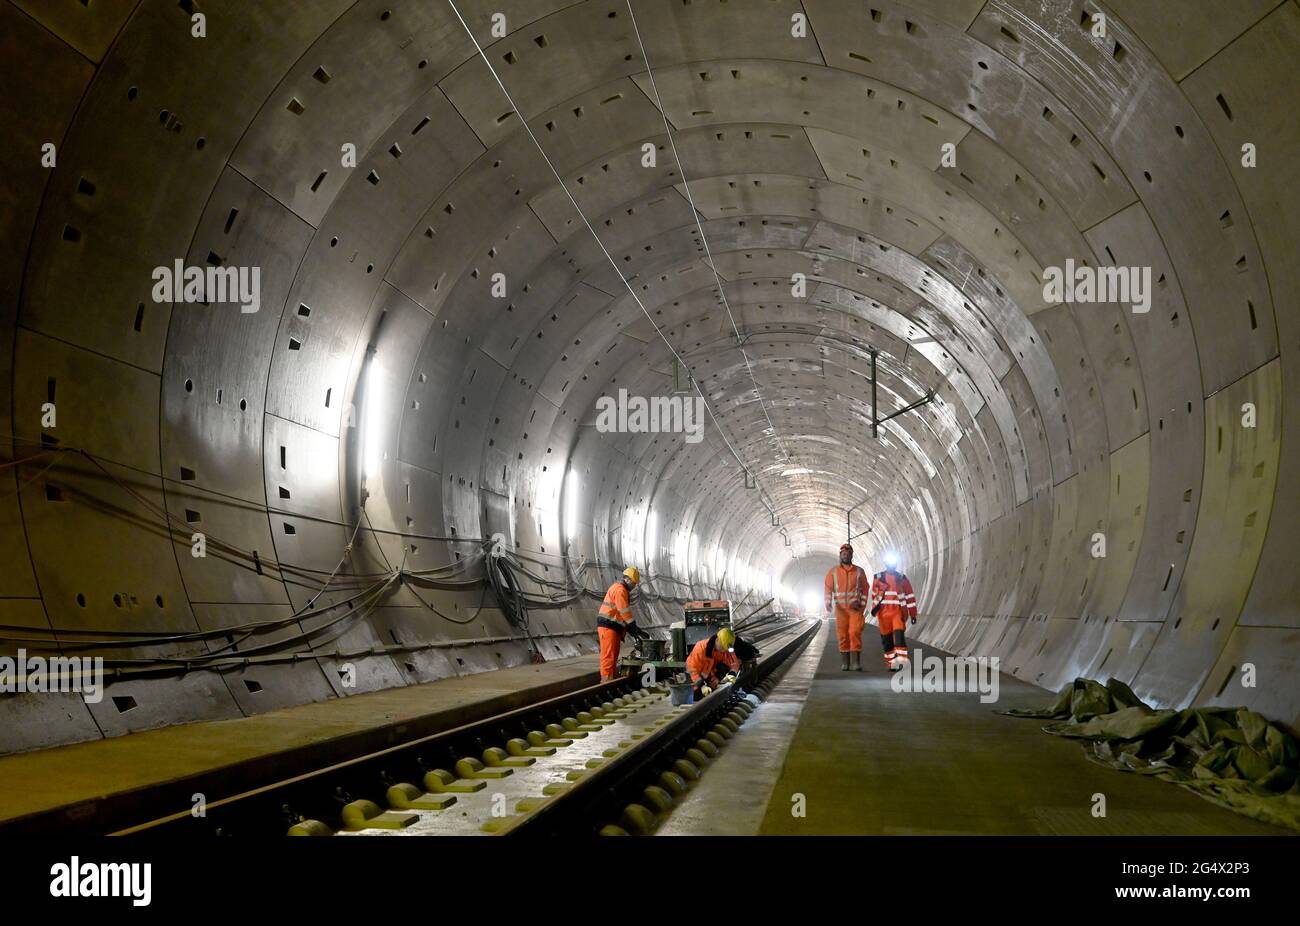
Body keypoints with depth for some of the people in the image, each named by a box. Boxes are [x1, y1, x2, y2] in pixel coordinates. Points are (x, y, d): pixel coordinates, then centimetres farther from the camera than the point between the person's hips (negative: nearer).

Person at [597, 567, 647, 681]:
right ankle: (607, 680, -13)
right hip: (608, 627, -11)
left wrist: (630, 630, 17)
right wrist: (635, 628, -13)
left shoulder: (619, 589, 21)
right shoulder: (620, 590, -13)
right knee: (608, 656, -11)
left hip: (613, 628, 11)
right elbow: (625, 612, -17)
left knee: (613, 657, 14)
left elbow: (621, 613, 22)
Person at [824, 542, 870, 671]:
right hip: (841, 609, 1)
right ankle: (844, 663, 5)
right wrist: (828, 604, -13)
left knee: (855, 633, -13)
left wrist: (862, 605, -2)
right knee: (843, 635, 0)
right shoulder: (833, 571, 6)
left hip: (856, 608, -1)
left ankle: (856, 663, -14)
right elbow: (828, 589, 1)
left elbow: (864, 589, 8)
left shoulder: (859, 571, 6)